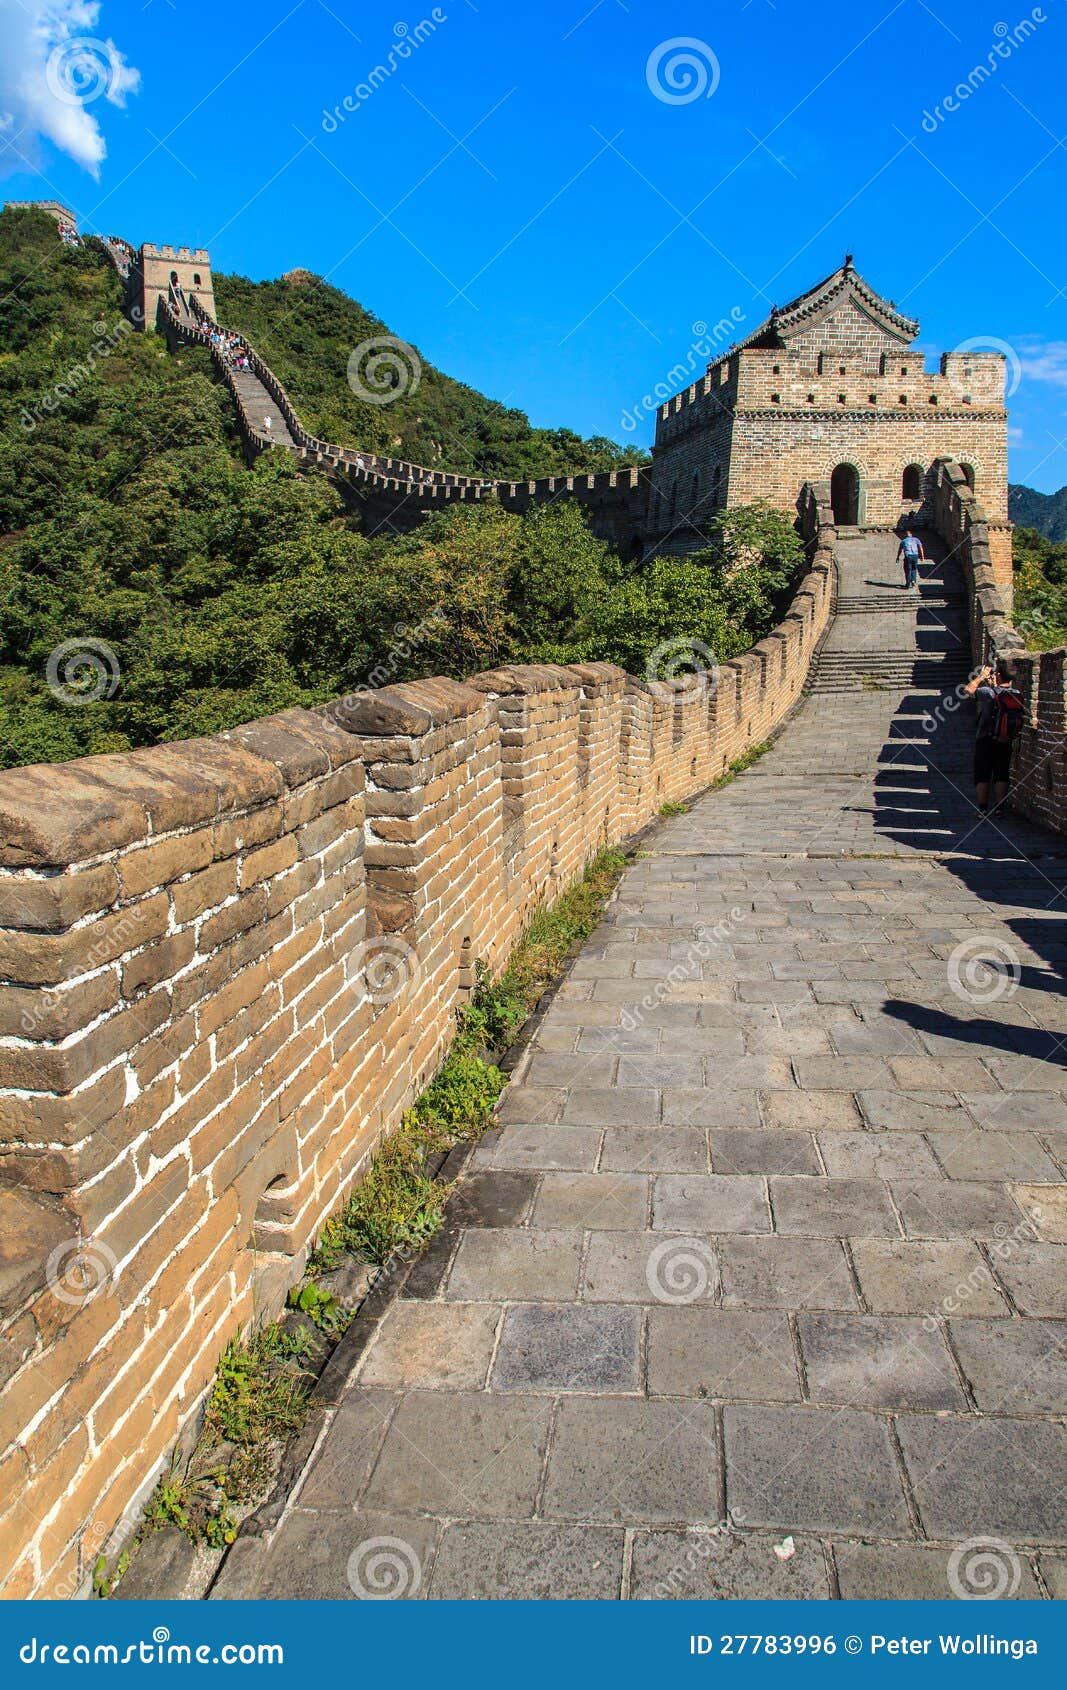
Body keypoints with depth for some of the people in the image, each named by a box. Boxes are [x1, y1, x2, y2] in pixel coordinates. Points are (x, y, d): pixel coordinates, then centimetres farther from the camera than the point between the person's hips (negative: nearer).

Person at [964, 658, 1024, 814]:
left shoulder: (989, 693, -17)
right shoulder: (1017, 696, -2)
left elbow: (968, 689, -3)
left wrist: (982, 676, 6)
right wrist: (992, 684, 19)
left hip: (986, 742, -4)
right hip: (1006, 743, 4)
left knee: (982, 777, 5)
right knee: (1001, 776, 10)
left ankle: (983, 809, 4)